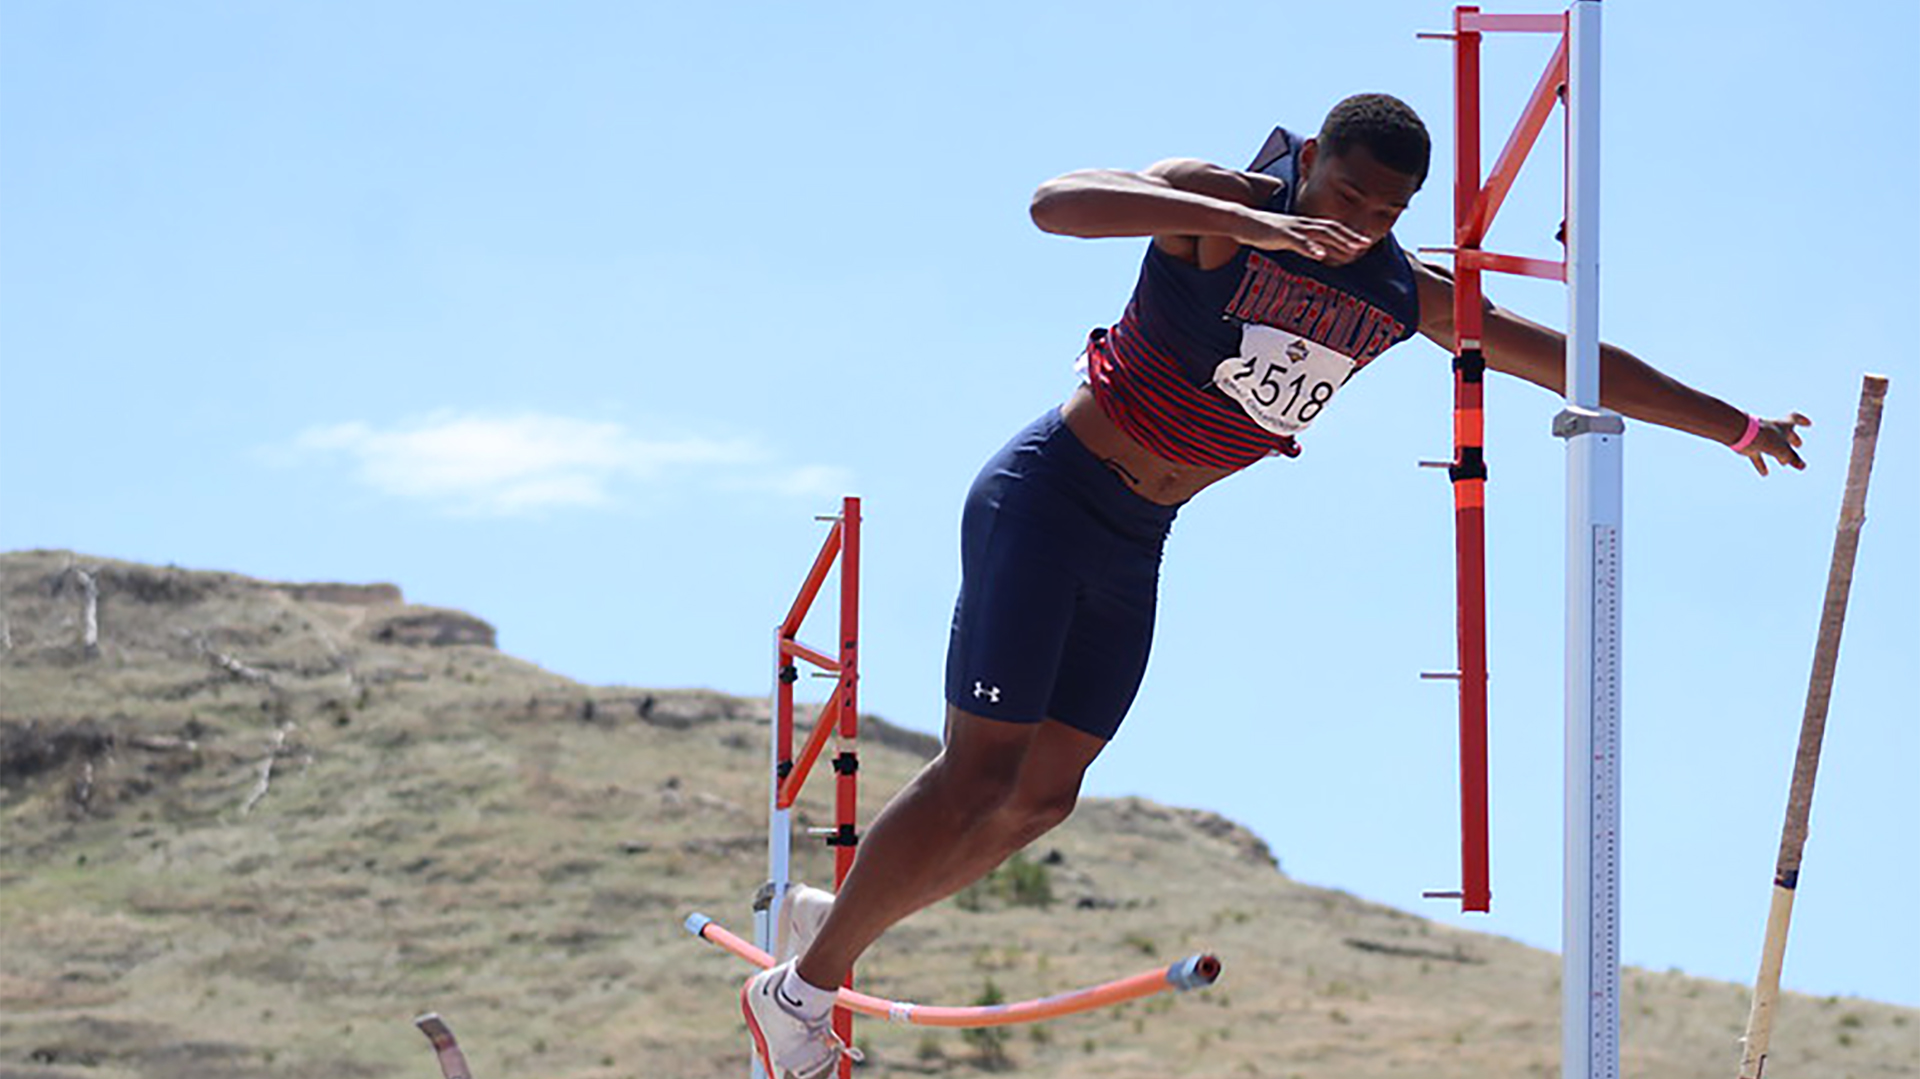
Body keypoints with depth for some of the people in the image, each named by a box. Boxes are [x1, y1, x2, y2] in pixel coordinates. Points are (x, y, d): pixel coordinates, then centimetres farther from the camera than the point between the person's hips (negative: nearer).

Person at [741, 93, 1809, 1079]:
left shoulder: (1406, 296, 3)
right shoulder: (1222, 208, -15)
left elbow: (1569, 360, 11)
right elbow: (1059, 203, -33)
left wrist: (1737, 426, 14)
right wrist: (1249, 221, -44)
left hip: (1134, 550, 7)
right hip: (1046, 499, -7)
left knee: (1042, 795, 6)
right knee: (982, 772, -12)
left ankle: (834, 919, 24)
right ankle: (802, 989, 1)